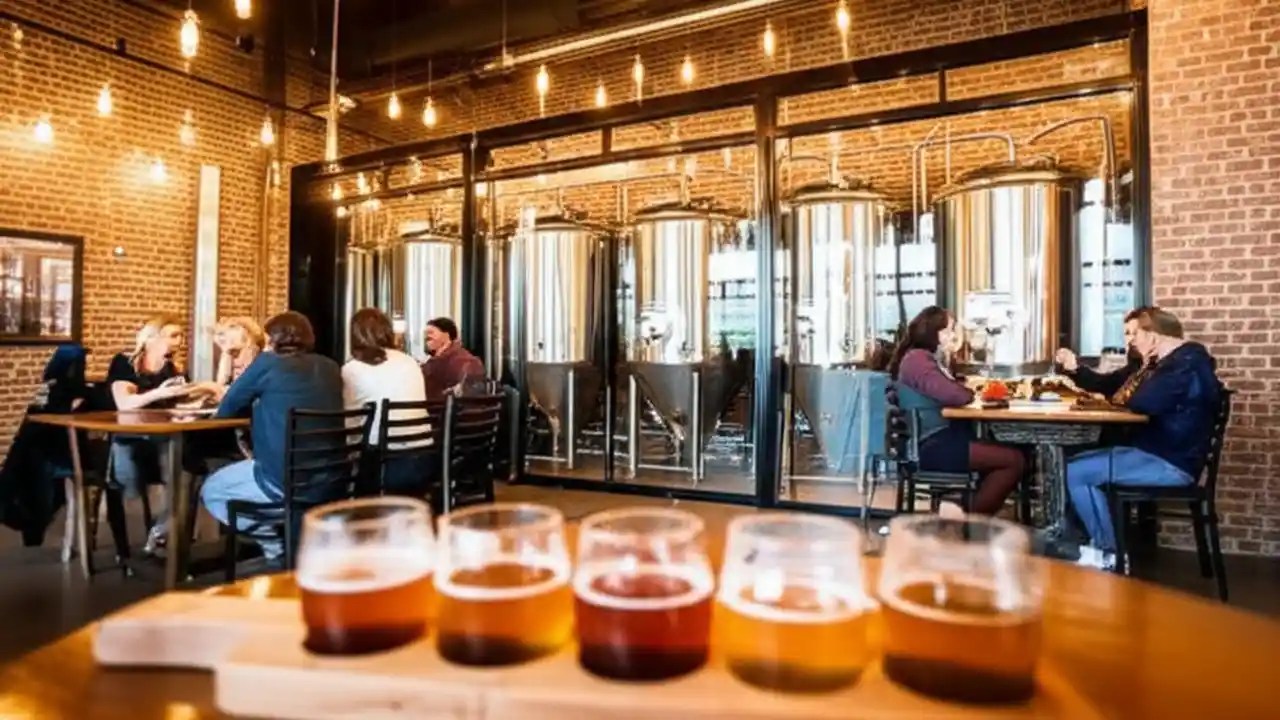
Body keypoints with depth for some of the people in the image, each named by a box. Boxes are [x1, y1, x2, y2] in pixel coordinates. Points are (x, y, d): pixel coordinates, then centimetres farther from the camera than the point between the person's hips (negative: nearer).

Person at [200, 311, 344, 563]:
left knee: (211, 490, 20)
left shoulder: (268, 363, -4)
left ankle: (278, 546, 8)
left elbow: (226, 410, 8)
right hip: (330, 481, 7)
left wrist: (258, 403, 24)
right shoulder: (330, 368, 11)